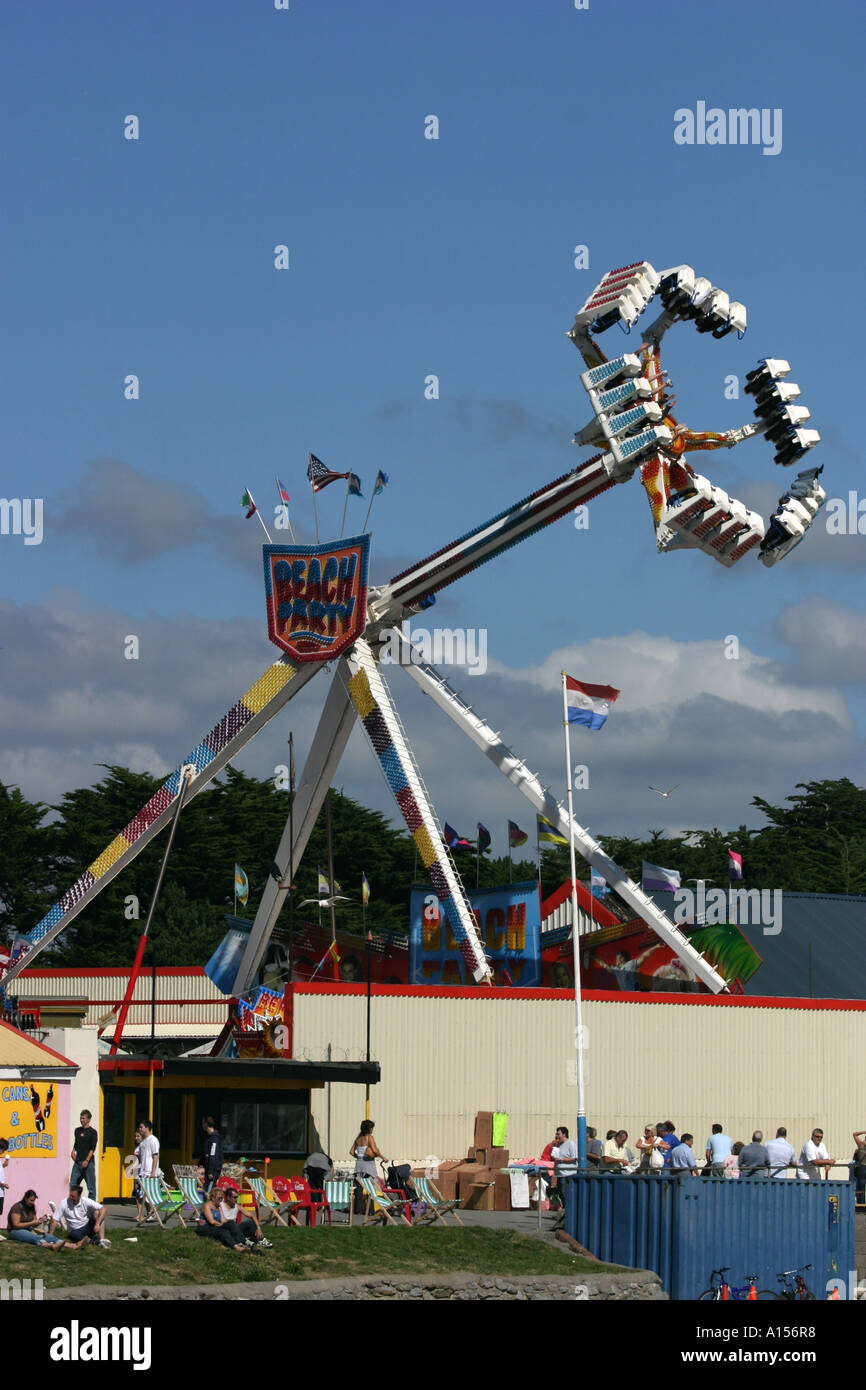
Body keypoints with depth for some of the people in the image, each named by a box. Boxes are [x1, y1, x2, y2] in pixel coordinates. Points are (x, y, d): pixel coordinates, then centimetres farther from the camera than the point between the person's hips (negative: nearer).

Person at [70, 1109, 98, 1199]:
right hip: (77, 1161, 6)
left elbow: (92, 1149, -9)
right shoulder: (77, 1130, 15)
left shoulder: (93, 1132, -3)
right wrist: (73, 1151, 7)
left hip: (88, 1162, -6)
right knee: (73, 1185, 1)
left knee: (91, 1187, -2)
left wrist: (87, 1161, -17)